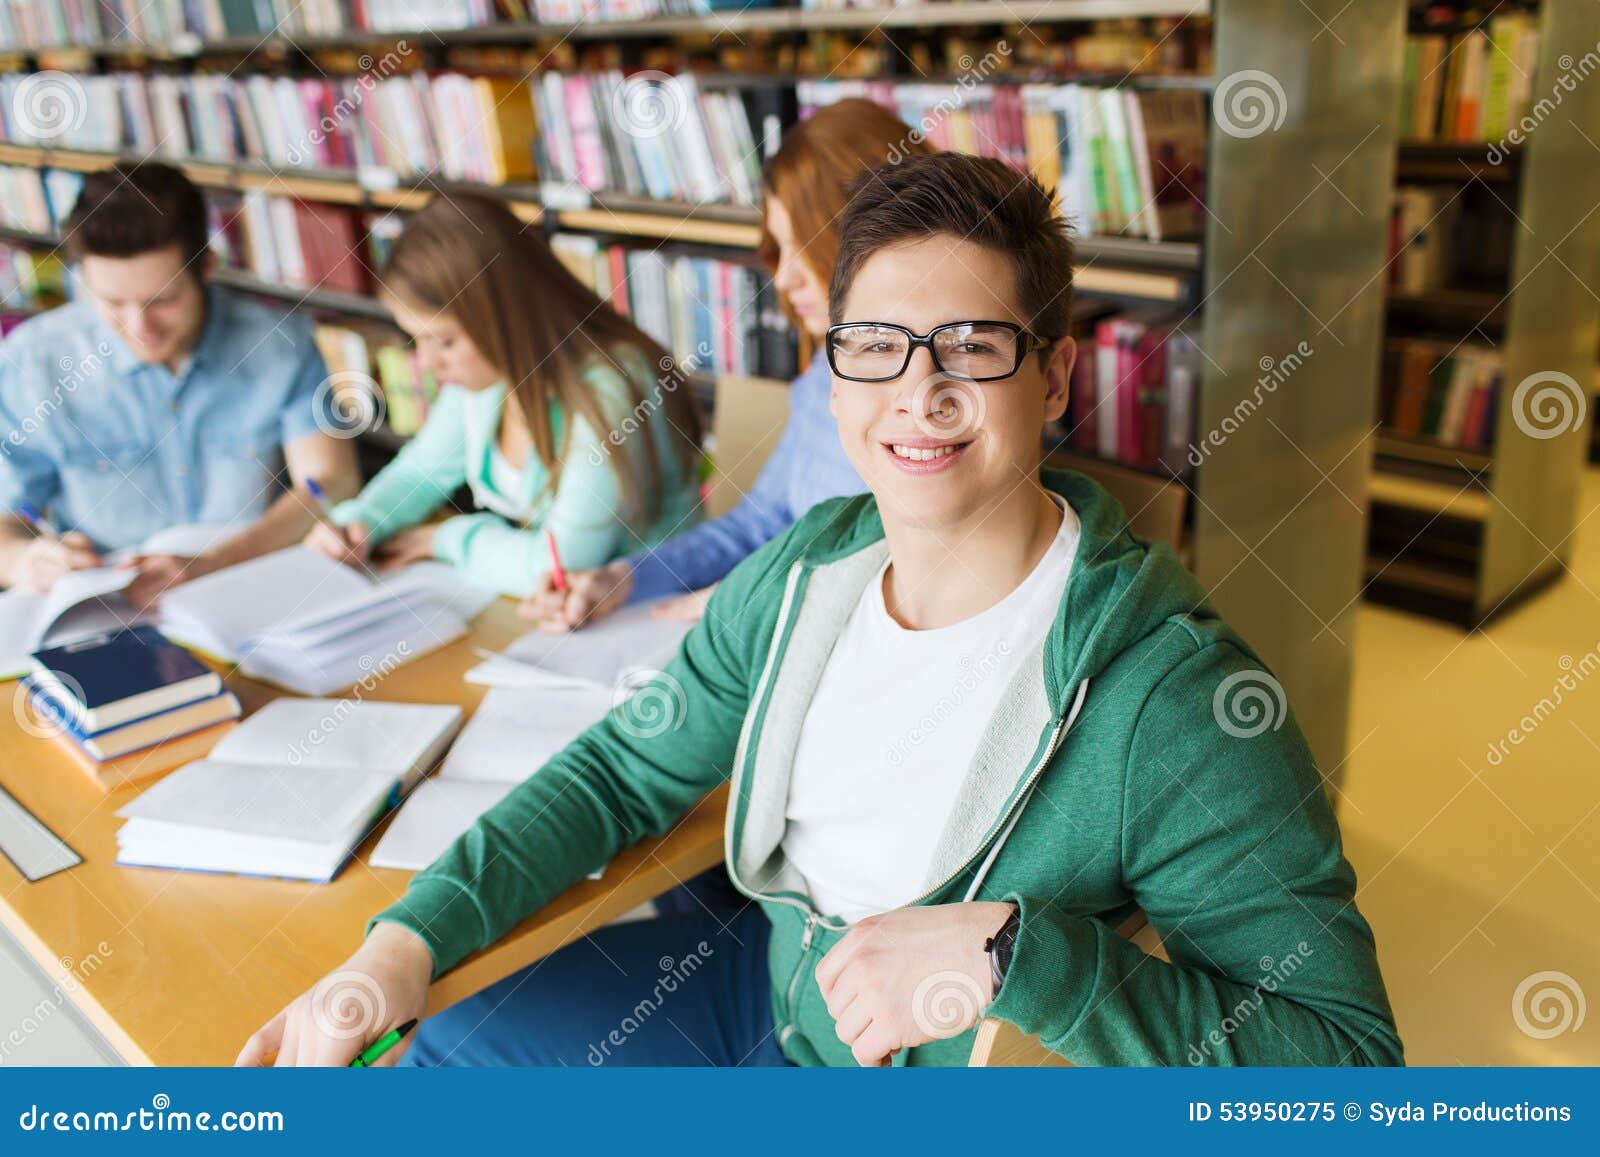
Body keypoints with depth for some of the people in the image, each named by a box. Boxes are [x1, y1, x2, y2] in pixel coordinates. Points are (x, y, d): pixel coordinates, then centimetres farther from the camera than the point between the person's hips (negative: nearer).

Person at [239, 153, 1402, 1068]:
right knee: (447, 1042, 9)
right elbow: (630, 768, 3)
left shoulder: (1165, 692, -29)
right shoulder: (803, 573, -8)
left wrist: (1013, 949, -40)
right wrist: (409, 937, -8)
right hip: (762, 969, 6)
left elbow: (1347, 1045, -28)